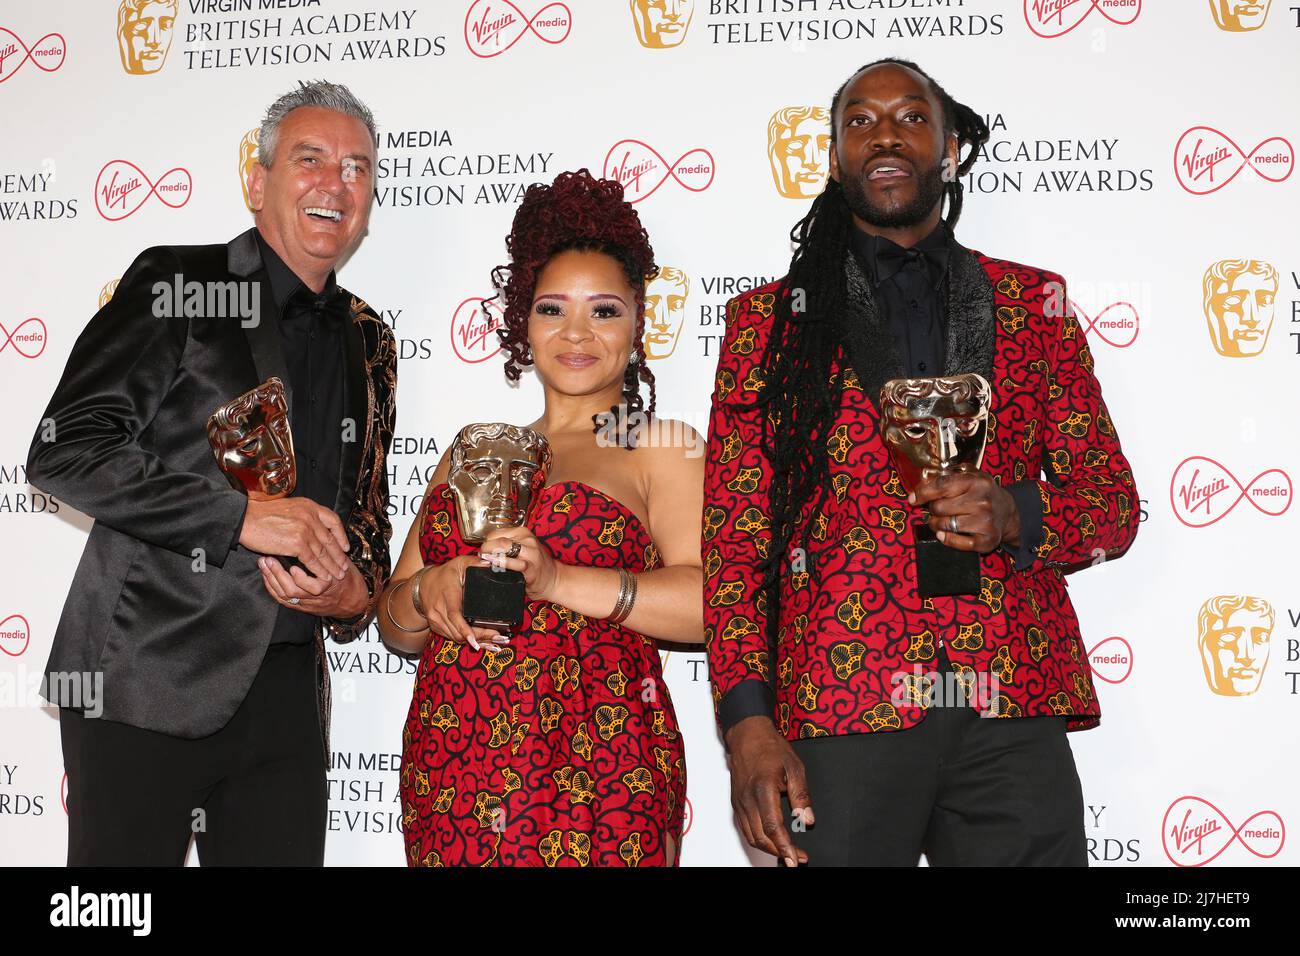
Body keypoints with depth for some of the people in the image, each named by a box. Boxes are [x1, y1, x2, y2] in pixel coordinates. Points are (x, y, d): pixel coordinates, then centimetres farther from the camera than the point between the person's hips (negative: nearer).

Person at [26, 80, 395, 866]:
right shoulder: (177, 284, -3)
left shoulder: (368, 342, 14)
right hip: (147, 680, -5)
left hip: (288, 695, 5)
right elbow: (64, 451, -12)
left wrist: (357, 592, -1)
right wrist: (241, 516, -18)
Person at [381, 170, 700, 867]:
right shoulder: (474, 450, 17)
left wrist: (556, 581, -21)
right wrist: (429, 593, -6)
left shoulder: (661, 448, 3)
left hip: (595, 778, -4)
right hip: (448, 777, 4)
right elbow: (394, 626, 17)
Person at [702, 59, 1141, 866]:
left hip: (1015, 716, 2)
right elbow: (734, 538, 4)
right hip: (839, 717, -1)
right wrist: (748, 722, -8)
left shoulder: (1034, 303, 13)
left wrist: (1017, 517, -10)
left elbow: (1113, 503, 13)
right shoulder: (769, 321, 9)